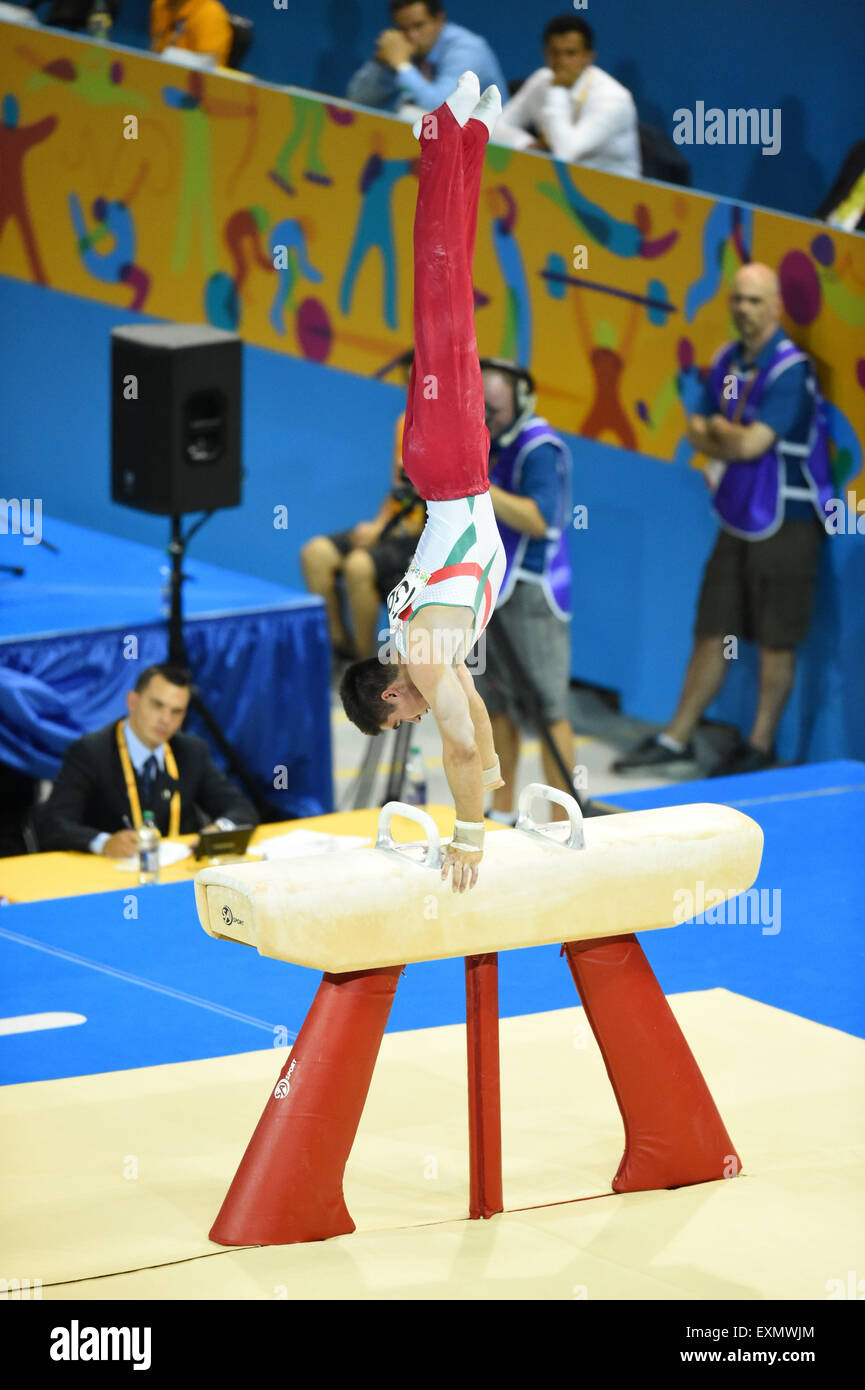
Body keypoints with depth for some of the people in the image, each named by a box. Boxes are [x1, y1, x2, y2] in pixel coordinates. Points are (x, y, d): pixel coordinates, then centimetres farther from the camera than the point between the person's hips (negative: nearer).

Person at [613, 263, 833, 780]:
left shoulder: (790, 369, -17)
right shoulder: (728, 363, 8)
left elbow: (751, 443, -22)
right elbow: (699, 432, 11)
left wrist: (718, 430, -2)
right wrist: (733, 440, -9)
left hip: (786, 523, -7)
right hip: (739, 518, 7)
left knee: (777, 642, 2)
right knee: (713, 634, 12)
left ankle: (760, 746, 13)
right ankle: (677, 740, 19)